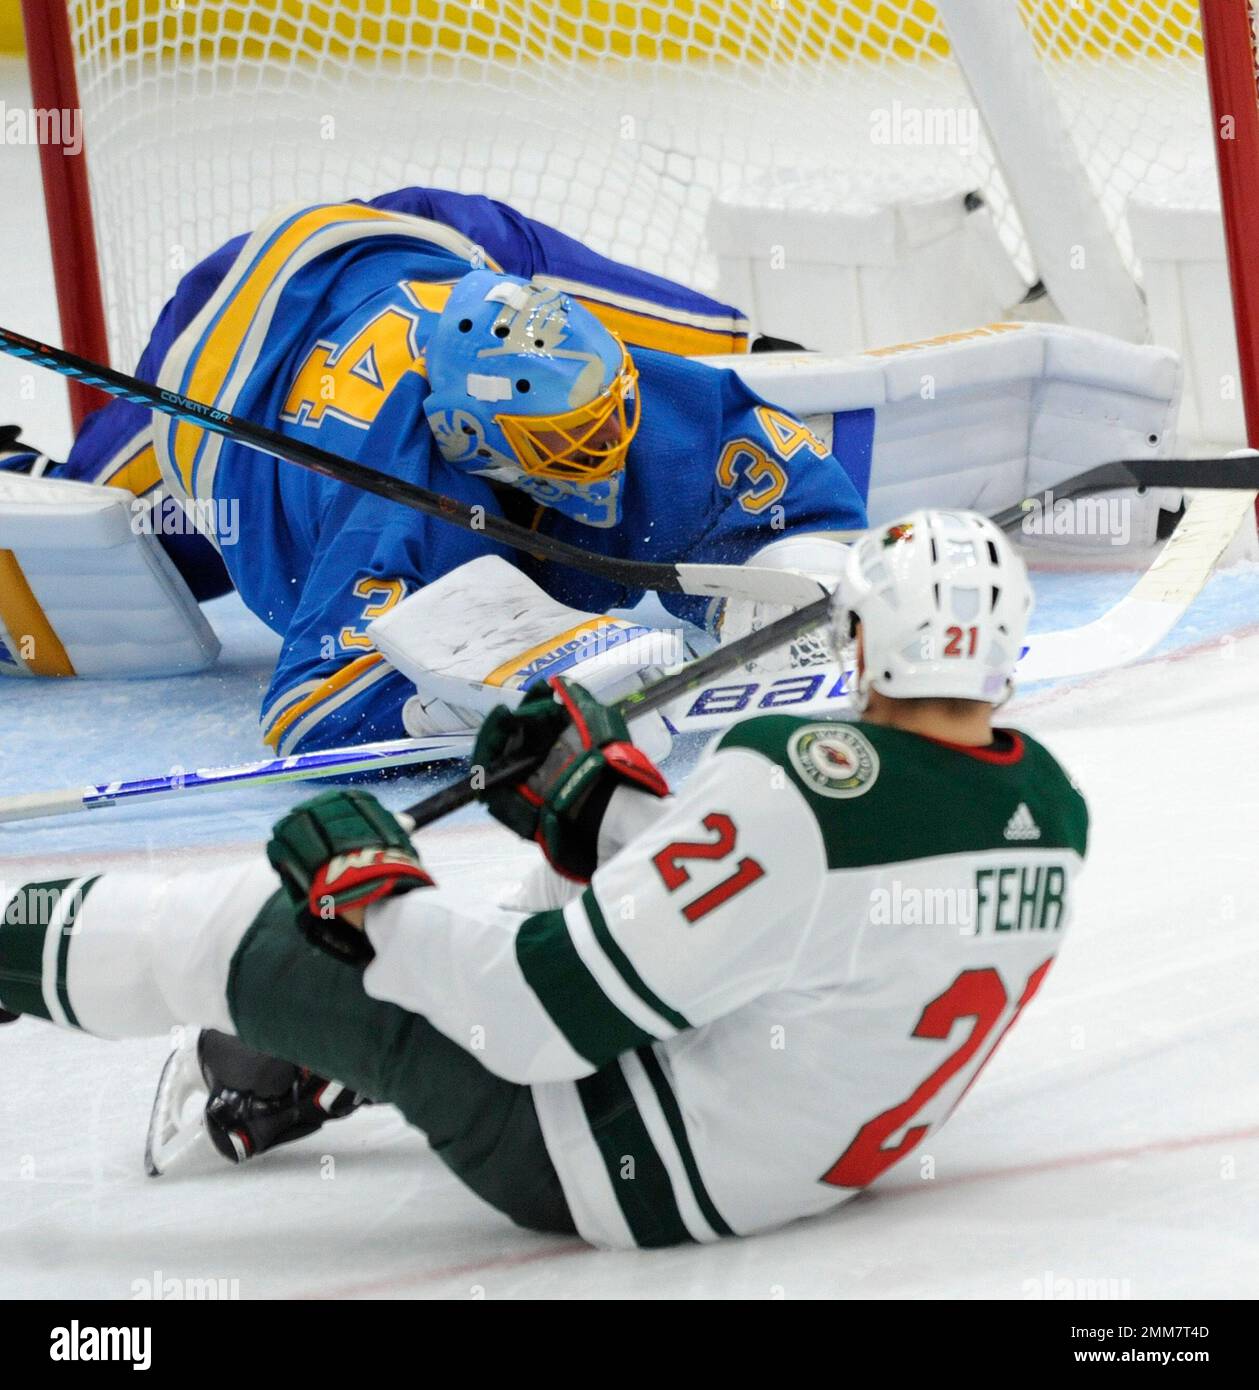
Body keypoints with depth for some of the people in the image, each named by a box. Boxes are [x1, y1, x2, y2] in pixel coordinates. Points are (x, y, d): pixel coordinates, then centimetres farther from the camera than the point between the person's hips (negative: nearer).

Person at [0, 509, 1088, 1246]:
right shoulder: (1051, 805, -6)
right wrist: (594, 798, 6)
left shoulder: (798, 789, -30)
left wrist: (375, 897, -11)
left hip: (646, 1178, -8)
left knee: (254, 924, 3)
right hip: (839, 1151, 8)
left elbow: (550, 1013, -26)